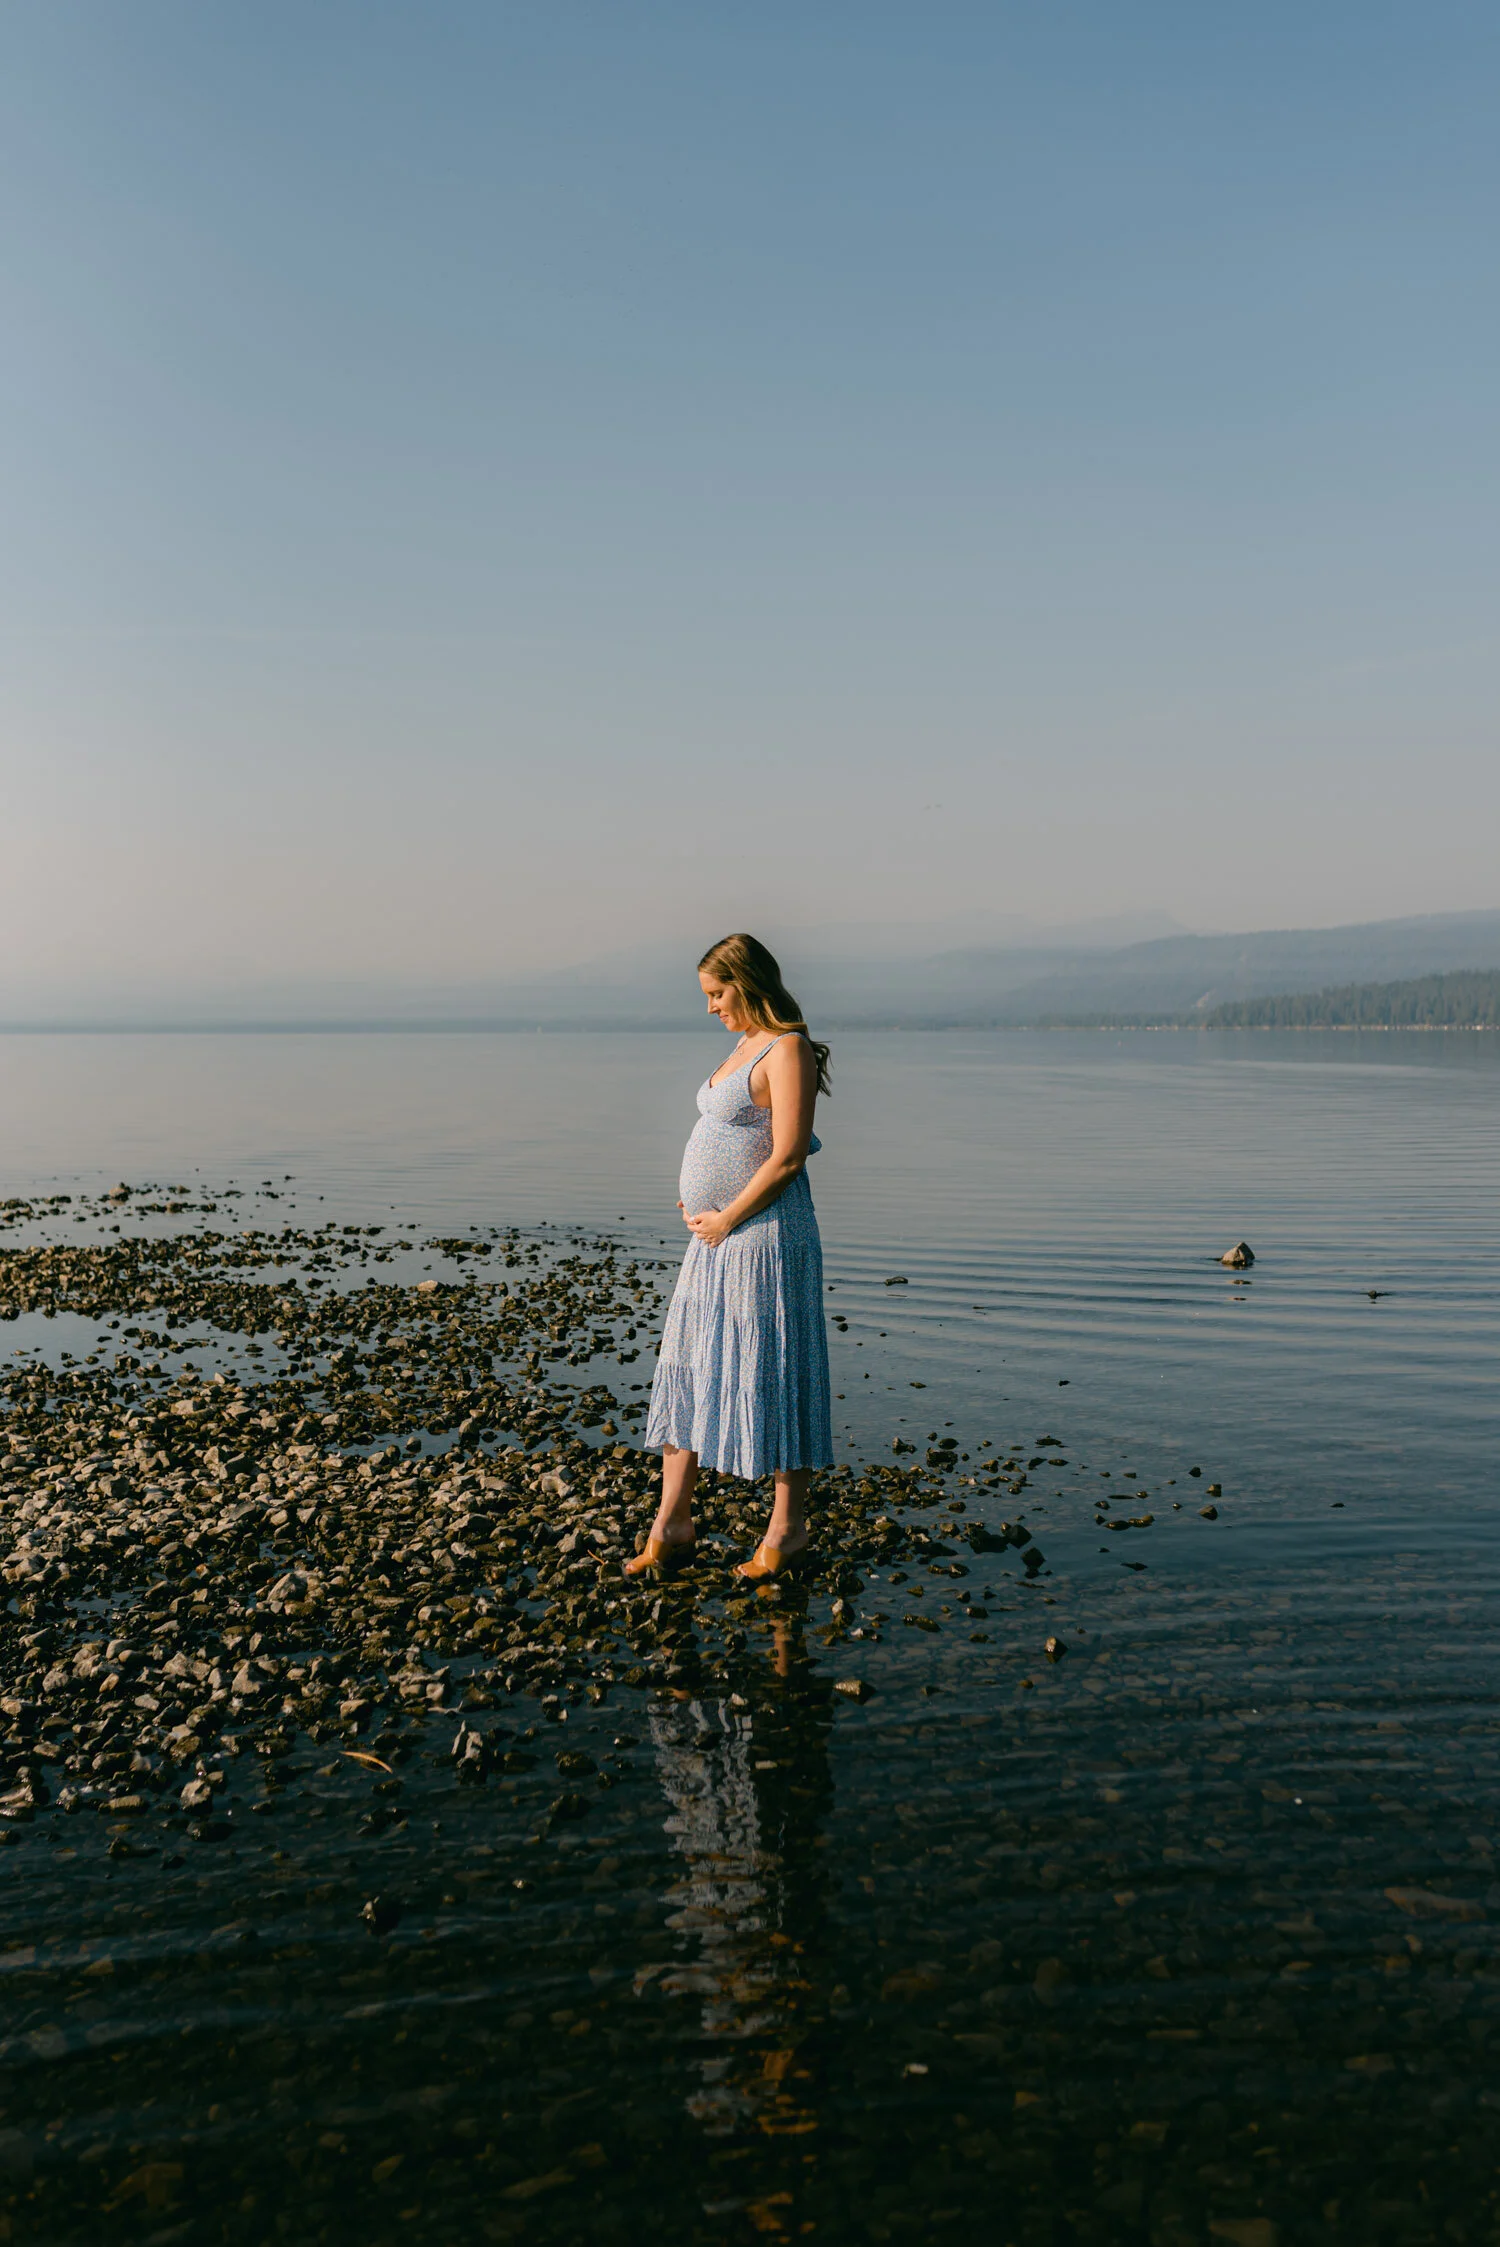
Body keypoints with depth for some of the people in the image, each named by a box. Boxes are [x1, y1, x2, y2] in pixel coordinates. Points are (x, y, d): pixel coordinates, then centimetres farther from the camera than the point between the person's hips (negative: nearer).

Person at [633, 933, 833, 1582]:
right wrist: (697, 1205, 9)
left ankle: (787, 1527, 15)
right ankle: (671, 1525, 19)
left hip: (762, 1235, -10)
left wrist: (726, 1217, -14)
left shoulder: (788, 1049, -13)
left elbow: (786, 1158, -20)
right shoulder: (747, 1047, 15)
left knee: (768, 1375, 1)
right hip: (717, 1238, 10)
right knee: (685, 1371, 10)